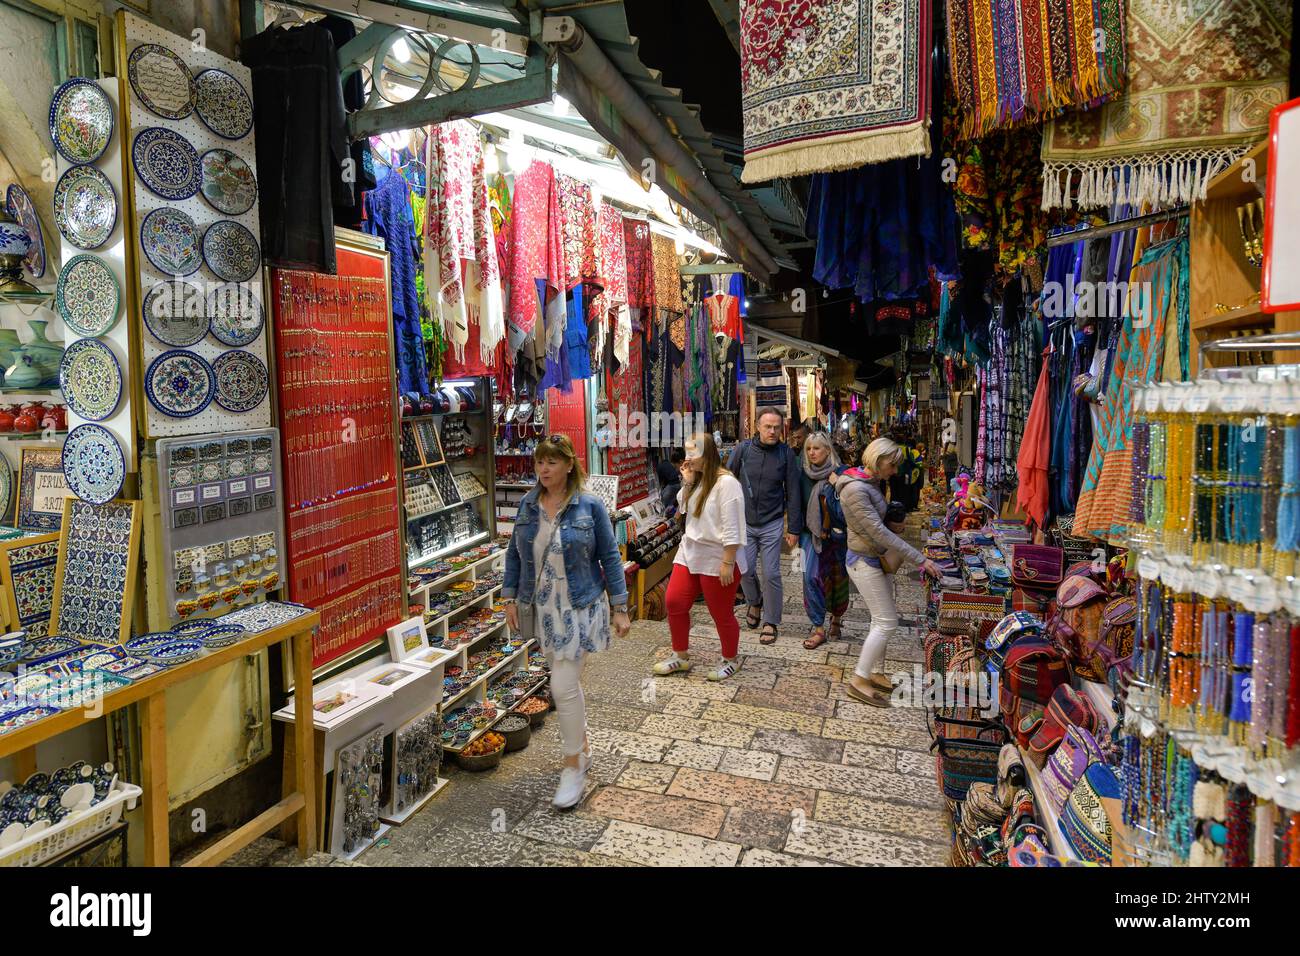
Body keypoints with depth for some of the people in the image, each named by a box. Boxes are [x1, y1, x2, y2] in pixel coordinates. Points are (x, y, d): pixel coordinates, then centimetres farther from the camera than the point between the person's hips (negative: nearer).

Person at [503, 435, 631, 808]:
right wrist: (510, 598, 5)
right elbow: (514, 554, 10)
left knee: (564, 687, -7)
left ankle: (574, 766, 11)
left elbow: (610, 558, -6)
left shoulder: (590, 506, -10)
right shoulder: (528, 505, 2)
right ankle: (582, 746, 36)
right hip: (544, 608, 5)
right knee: (568, 682, 17)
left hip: (579, 608, -5)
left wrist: (620, 609, -6)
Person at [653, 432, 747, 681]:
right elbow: (682, 510, 11)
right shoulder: (697, 480, 9)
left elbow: (732, 528, -20)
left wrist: (728, 563, -21)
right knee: (673, 602, 7)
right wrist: (687, 484, 0)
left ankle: (731, 659, 29)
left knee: (721, 614, 7)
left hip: (717, 559, -8)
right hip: (689, 552, 8)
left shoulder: (726, 483, -18)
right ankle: (681, 656, 25)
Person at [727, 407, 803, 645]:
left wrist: (793, 528, -1)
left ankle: (771, 622, 17)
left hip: (772, 524, -1)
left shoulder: (786, 454, -5)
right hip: (744, 522, 1)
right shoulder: (743, 449, -4)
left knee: (771, 574, 1)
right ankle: (754, 602, 33)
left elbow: (793, 493, -1)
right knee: (745, 569, 2)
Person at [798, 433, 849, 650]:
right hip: (812, 534, 3)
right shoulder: (805, 475, 3)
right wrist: (800, 536, 8)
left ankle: (836, 619, 34)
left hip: (836, 536, -2)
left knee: (837, 580, 10)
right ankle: (819, 629, -2)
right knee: (811, 577, -10)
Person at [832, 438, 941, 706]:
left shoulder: (869, 483, 6)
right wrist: (920, 559, -25)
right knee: (887, 622, -5)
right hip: (864, 562, -9)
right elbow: (879, 532, -27)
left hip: (878, 559, 9)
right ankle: (858, 681, 3)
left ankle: (873, 673, 25)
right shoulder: (855, 490, -24)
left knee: (884, 619, 14)